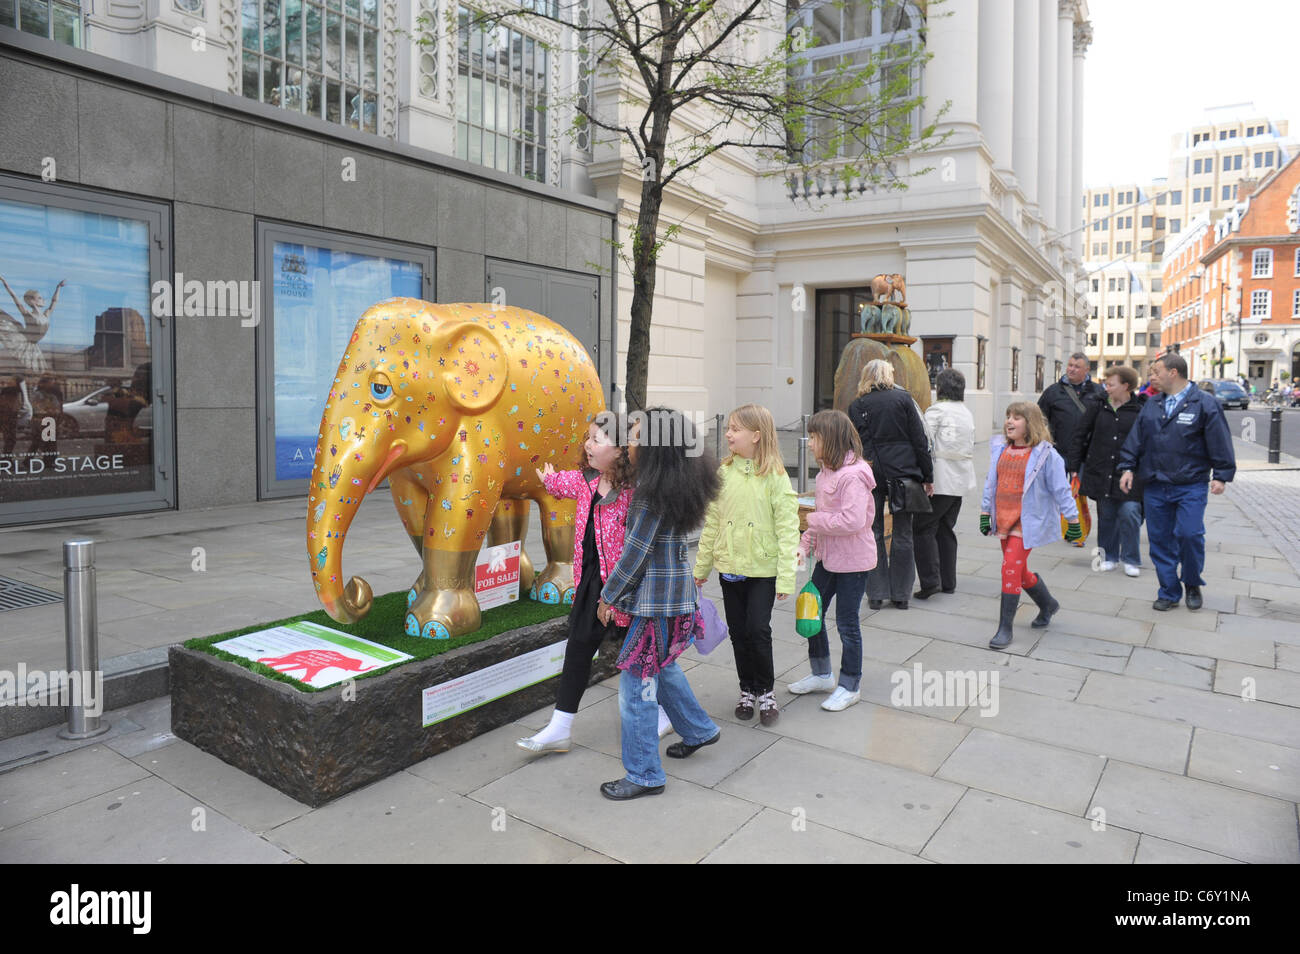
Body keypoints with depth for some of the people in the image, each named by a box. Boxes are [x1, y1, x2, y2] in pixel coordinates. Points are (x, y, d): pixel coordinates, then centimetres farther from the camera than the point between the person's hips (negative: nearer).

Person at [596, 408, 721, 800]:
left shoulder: (652, 495, -22)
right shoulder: (682, 484, 5)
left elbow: (634, 553, -19)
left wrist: (608, 596, -6)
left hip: (656, 601, -10)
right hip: (677, 594, 10)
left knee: (635, 683, 1)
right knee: (661, 666, 28)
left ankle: (644, 776, 14)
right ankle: (699, 729, 46)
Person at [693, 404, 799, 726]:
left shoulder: (774, 475, -10)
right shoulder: (724, 472, 2)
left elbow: (787, 528, -11)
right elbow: (712, 522, 7)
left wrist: (786, 576, -15)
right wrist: (701, 566, 9)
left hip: (763, 568, -4)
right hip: (729, 566, 4)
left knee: (758, 630, -6)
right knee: (738, 632, 11)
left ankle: (766, 691, 18)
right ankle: (747, 690, 30)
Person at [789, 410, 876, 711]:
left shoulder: (852, 475, -23)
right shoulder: (826, 472, 7)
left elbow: (853, 521, -31)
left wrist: (815, 520, -19)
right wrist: (804, 544, 1)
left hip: (852, 560, -9)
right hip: (828, 557, 9)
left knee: (847, 624, 4)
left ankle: (849, 686, 22)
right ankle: (822, 675, 34)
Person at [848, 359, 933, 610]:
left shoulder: (857, 406, 4)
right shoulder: (903, 398, 1)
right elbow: (919, 440, -1)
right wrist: (928, 476, 4)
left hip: (870, 474, 1)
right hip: (903, 472, -1)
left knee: (873, 533, 8)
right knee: (902, 533, 7)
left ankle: (876, 593, 8)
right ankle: (901, 594, 12)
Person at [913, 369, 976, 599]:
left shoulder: (937, 410, -10)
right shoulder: (967, 413, 15)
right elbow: (970, 447, 17)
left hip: (940, 479, -8)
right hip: (961, 479, 8)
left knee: (923, 529, -4)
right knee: (946, 529, 15)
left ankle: (930, 581, -11)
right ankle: (948, 582, 18)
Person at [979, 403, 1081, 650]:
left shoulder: (1045, 454, -8)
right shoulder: (999, 448, 7)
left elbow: (1060, 488, -4)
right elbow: (991, 481, 14)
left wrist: (1072, 519, -1)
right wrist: (985, 511, 11)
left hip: (1028, 521, -6)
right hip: (1003, 518, 6)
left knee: (1011, 567, -13)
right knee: (1019, 570, 16)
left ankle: (1005, 628, -3)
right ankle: (1048, 605, 44)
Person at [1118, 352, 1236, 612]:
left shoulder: (1204, 404, -3)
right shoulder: (1152, 405, 11)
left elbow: (1220, 443, -4)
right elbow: (1136, 440, 13)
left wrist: (1221, 476, -7)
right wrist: (1128, 467, 6)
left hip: (1190, 486, -4)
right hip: (1154, 486, 4)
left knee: (1189, 534, -10)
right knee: (1160, 539, 6)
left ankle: (1193, 585, 16)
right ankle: (1169, 592, 17)